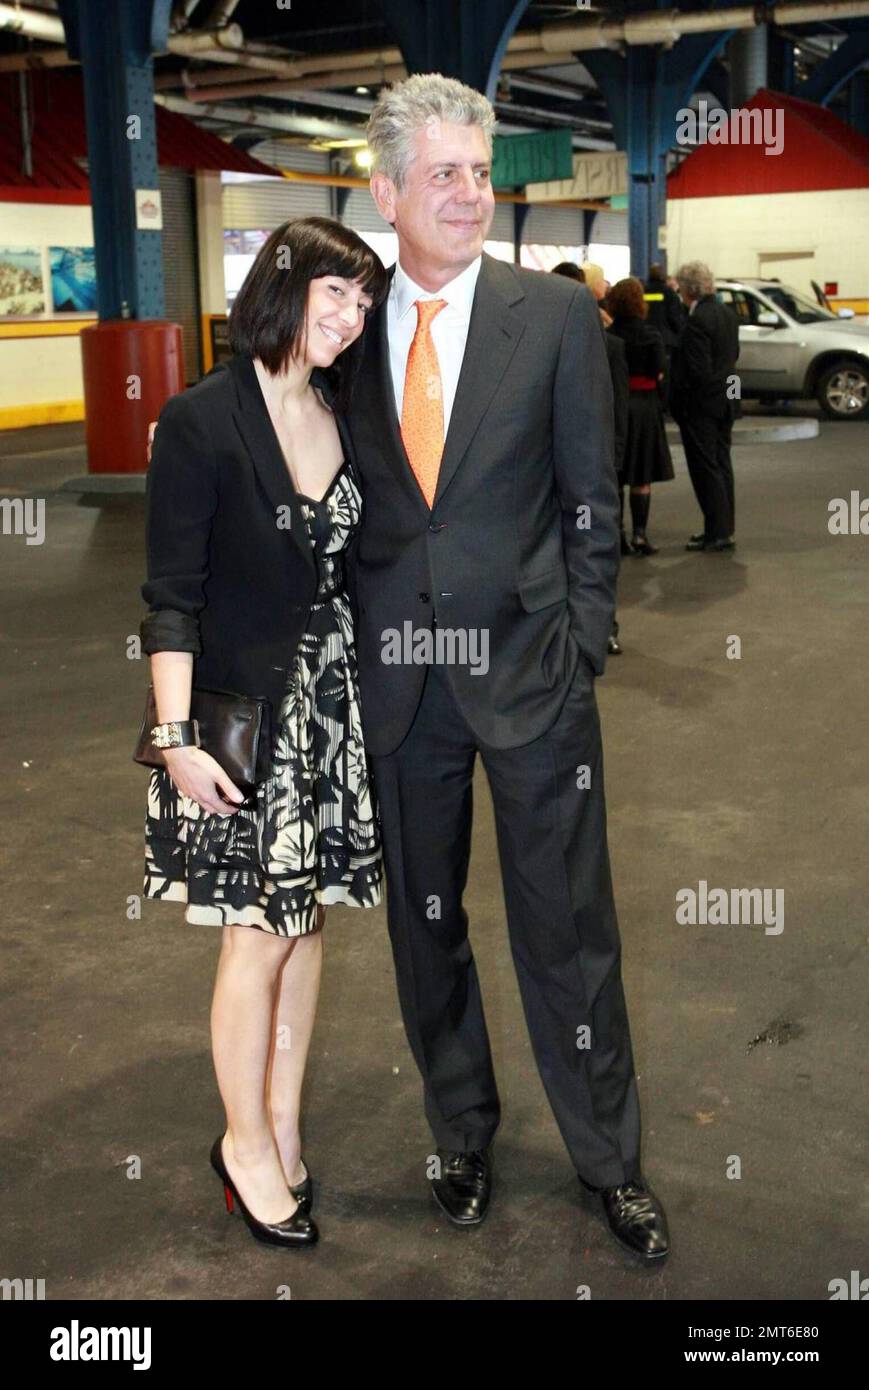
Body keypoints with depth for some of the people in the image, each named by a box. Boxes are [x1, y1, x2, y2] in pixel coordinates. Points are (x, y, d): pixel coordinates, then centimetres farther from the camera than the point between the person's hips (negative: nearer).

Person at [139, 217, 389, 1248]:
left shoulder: (343, 416, 6)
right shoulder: (201, 421, -13)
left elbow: (351, 563, 11)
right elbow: (171, 595, -13)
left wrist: (373, 692, 8)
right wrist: (178, 736, -17)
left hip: (330, 698, 6)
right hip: (241, 706, -6)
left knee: (306, 919, 12)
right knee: (261, 932, 3)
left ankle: (282, 1124, 29)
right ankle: (246, 1143, 24)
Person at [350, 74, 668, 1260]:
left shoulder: (557, 315, -1)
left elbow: (592, 503, 1)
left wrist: (580, 650, -4)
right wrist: (356, 650, 2)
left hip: (529, 671, -2)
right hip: (397, 678, 2)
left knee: (568, 924, 7)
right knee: (424, 922, 14)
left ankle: (609, 1161, 25)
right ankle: (461, 1137, 35)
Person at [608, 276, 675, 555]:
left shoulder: (606, 337, -4)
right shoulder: (651, 337, -7)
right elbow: (658, 375, -6)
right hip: (644, 404, -2)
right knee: (642, 477, 4)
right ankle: (639, 534, 1)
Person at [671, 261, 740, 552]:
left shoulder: (697, 321, -21)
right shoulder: (728, 313, 7)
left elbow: (698, 371, -22)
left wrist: (679, 398, -10)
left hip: (700, 404, -9)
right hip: (725, 400, 9)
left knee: (705, 468, -3)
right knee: (721, 465, 15)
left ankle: (718, 532, -1)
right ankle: (725, 526, 22)